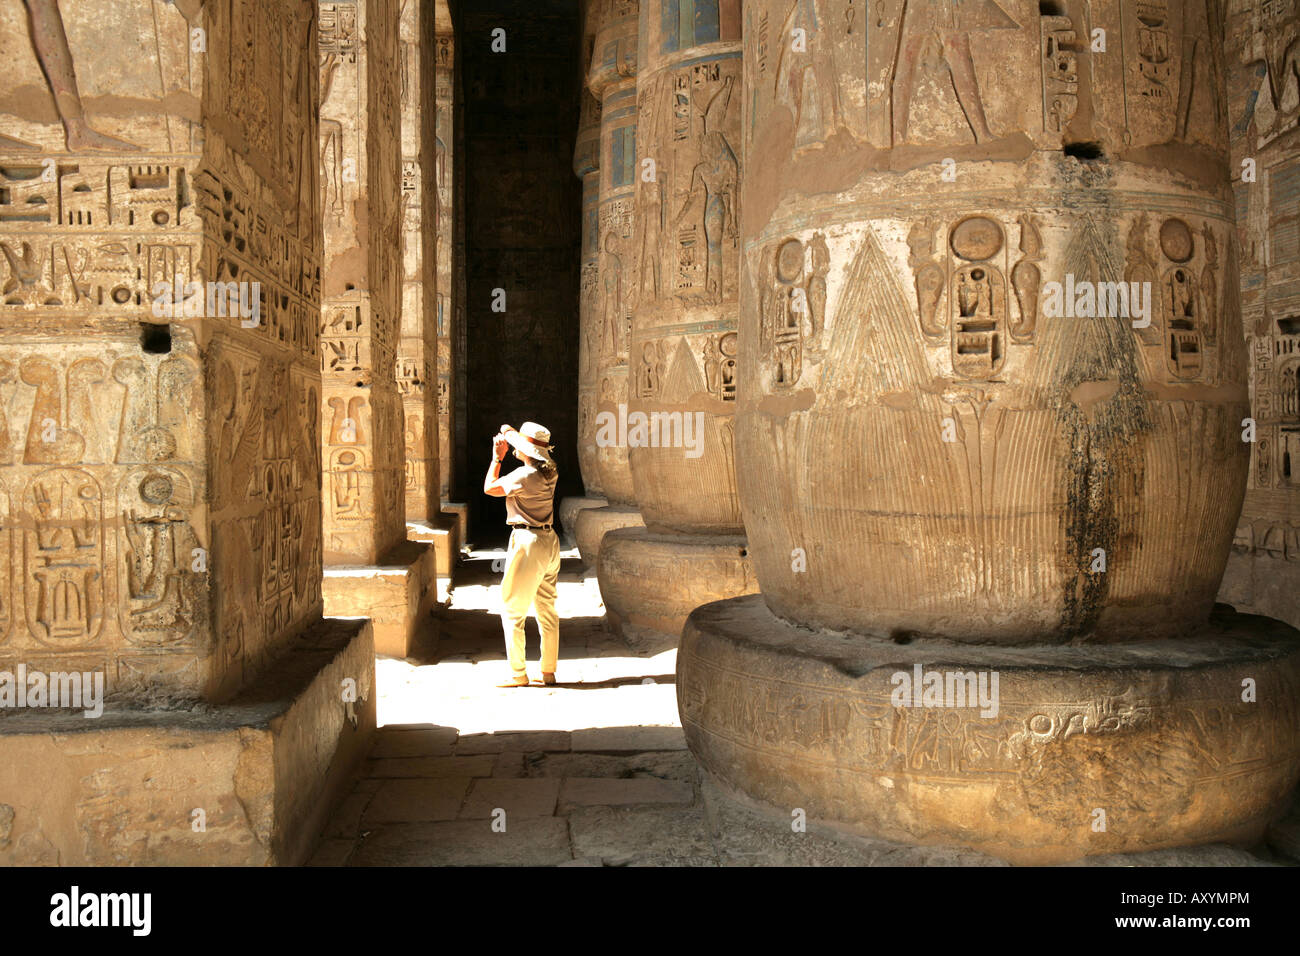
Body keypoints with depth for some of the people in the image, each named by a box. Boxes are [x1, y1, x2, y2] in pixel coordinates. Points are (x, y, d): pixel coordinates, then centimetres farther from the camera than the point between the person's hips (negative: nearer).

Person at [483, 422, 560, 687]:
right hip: (549, 541, 9)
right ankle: (548, 672, 19)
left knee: (512, 610, 1)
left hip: (528, 543, -8)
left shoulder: (524, 475, -18)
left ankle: (518, 675, 4)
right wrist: (512, 434, 25)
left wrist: (497, 457, 3)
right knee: (547, 610, 13)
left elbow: (489, 488, -6)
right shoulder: (550, 473, 6)